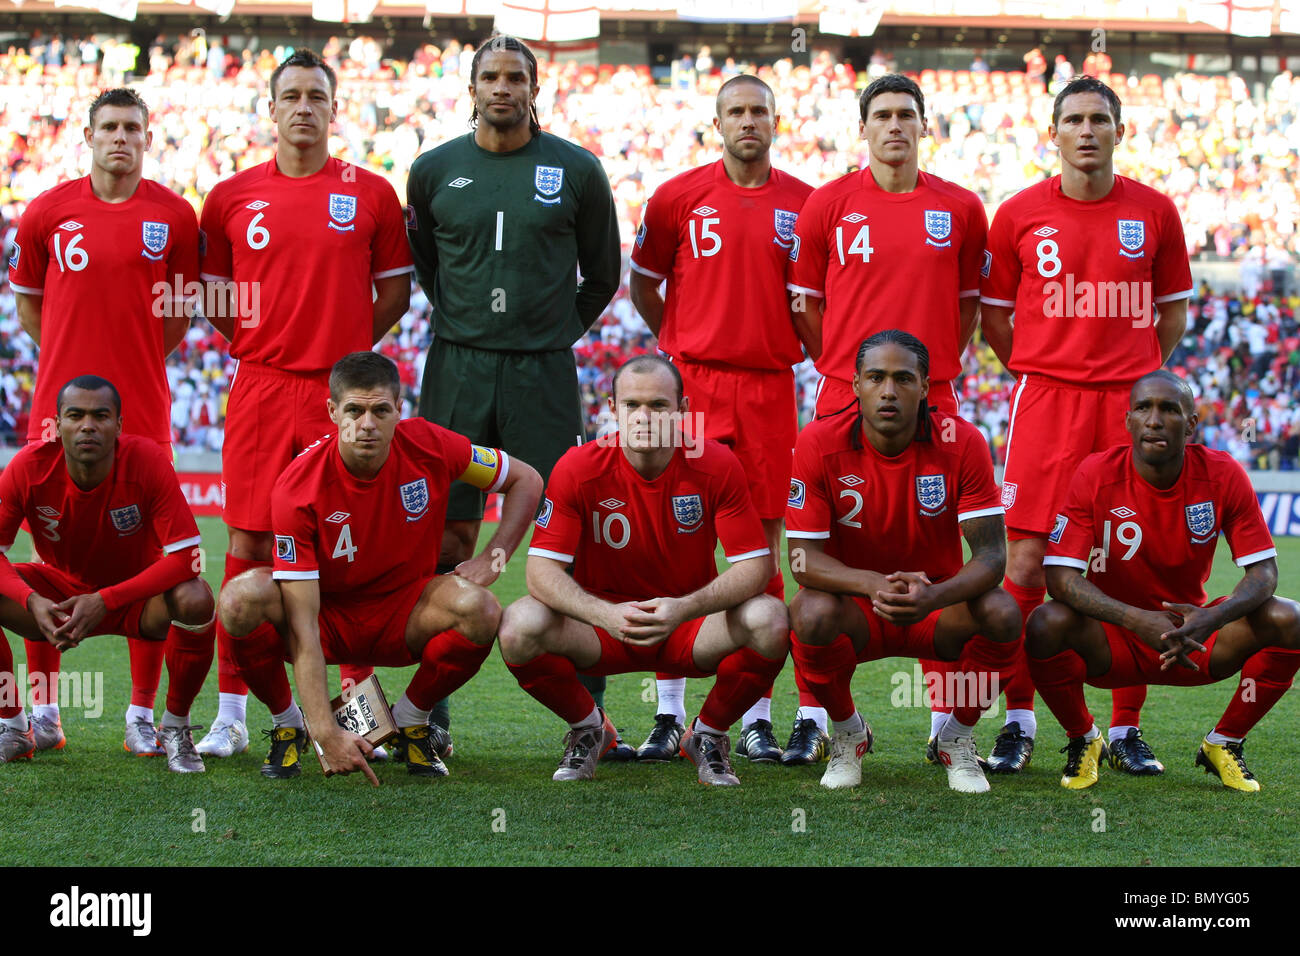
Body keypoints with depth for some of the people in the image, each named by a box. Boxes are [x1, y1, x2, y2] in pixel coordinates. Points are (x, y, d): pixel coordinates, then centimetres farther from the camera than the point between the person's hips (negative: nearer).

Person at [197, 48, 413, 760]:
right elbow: (215, 293, 15)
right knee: (249, 544, 0)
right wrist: (252, 341, 3)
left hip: (342, 389, -1)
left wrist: (345, 347, 1)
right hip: (260, 386, 1)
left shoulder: (370, 194, 4)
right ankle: (231, 713, 5)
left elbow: (395, 292, 9)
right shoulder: (231, 196, 7)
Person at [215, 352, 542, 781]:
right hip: (327, 613, -2)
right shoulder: (297, 488, -25)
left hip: (404, 617, 2)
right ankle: (286, 724, -4)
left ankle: (410, 719, -2)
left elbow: (526, 481, 2)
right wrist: (327, 733, -37)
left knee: (480, 609, -30)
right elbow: (302, 627, -28)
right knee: (240, 599, -32)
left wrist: (491, 559, -12)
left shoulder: (429, 446, -16)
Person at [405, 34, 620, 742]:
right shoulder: (435, 170, 6)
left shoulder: (576, 171, 2)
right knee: (448, 534, 2)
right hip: (457, 366, 1)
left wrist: (558, 332, 11)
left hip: (543, 370, -1)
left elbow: (603, 272, 13)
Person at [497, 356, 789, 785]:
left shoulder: (717, 466, -13)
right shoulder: (578, 468, -14)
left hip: (690, 626, 0)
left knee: (770, 620, -30)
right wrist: (606, 615, -37)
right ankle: (588, 728, 3)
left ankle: (707, 734, 1)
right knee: (520, 628, -29)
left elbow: (754, 565, -16)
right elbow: (542, 569, -18)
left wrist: (683, 609, -34)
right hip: (603, 623, 0)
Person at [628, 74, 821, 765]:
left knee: (761, 547, 3)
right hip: (694, 387, -1)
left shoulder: (804, 204, 6)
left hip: (770, 389, 1)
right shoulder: (679, 197, 3)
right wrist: (681, 349, 8)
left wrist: (793, 345, 5)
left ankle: (756, 717, 9)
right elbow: (643, 284, 12)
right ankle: (669, 715, 5)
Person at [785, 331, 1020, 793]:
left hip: (936, 604, 1)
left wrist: (934, 596, -40)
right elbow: (804, 556, -17)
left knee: (1001, 614, -29)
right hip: (856, 609, 0)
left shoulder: (962, 442, -14)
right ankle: (848, 734, -1)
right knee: (811, 613, -34)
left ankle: (955, 739, 0)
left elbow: (990, 554, -18)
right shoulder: (819, 444, -15)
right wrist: (875, 584, -37)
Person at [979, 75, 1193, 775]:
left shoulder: (1154, 212, 7)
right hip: (1044, 400, -1)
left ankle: (1126, 728, 11)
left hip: (1131, 401, 1)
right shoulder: (1019, 214, 3)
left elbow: (1173, 310, 17)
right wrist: (1041, 376, 5)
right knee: (1025, 561, -6)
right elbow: (993, 315, 11)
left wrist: (1137, 376, 9)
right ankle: (1018, 722, 5)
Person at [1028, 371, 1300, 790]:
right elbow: (1060, 575, -21)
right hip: (1113, 639, -2)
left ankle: (1224, 744, 3)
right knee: (1047, 625, -32)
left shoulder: (1223, 476, -11)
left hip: (1193, 642, 2)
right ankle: (1083, 740, -1)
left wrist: (1211, 620, -33)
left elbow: (1263, 571, -11)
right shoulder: (1096, 475, -15)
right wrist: (1137, 620, -37)